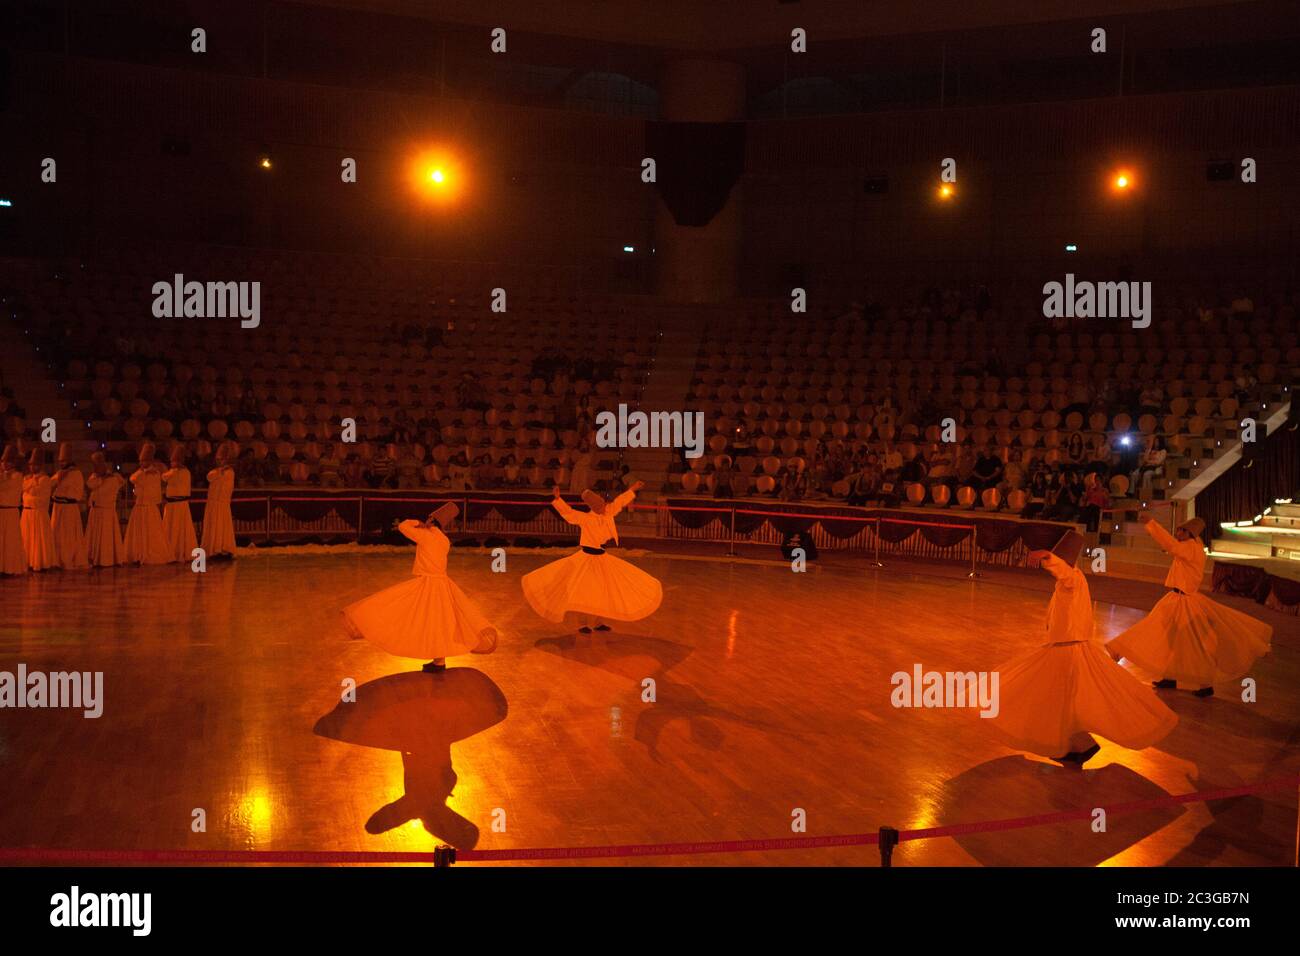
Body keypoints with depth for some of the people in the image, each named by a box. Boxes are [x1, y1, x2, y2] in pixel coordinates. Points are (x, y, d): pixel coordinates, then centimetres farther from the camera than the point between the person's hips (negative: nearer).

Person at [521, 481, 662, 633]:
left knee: (602, 592, 11)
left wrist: (633, 489, 20)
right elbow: (567, 512, -25)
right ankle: (584, 623, 8)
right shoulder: (585, 518, -15)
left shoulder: (608, 514, 1)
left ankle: (598, 622, 25)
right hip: (586, 558, -6)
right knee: (583, 592, -6)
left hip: (602, 558, 6)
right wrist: (557, 498, -39)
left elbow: (619, 502, 13)